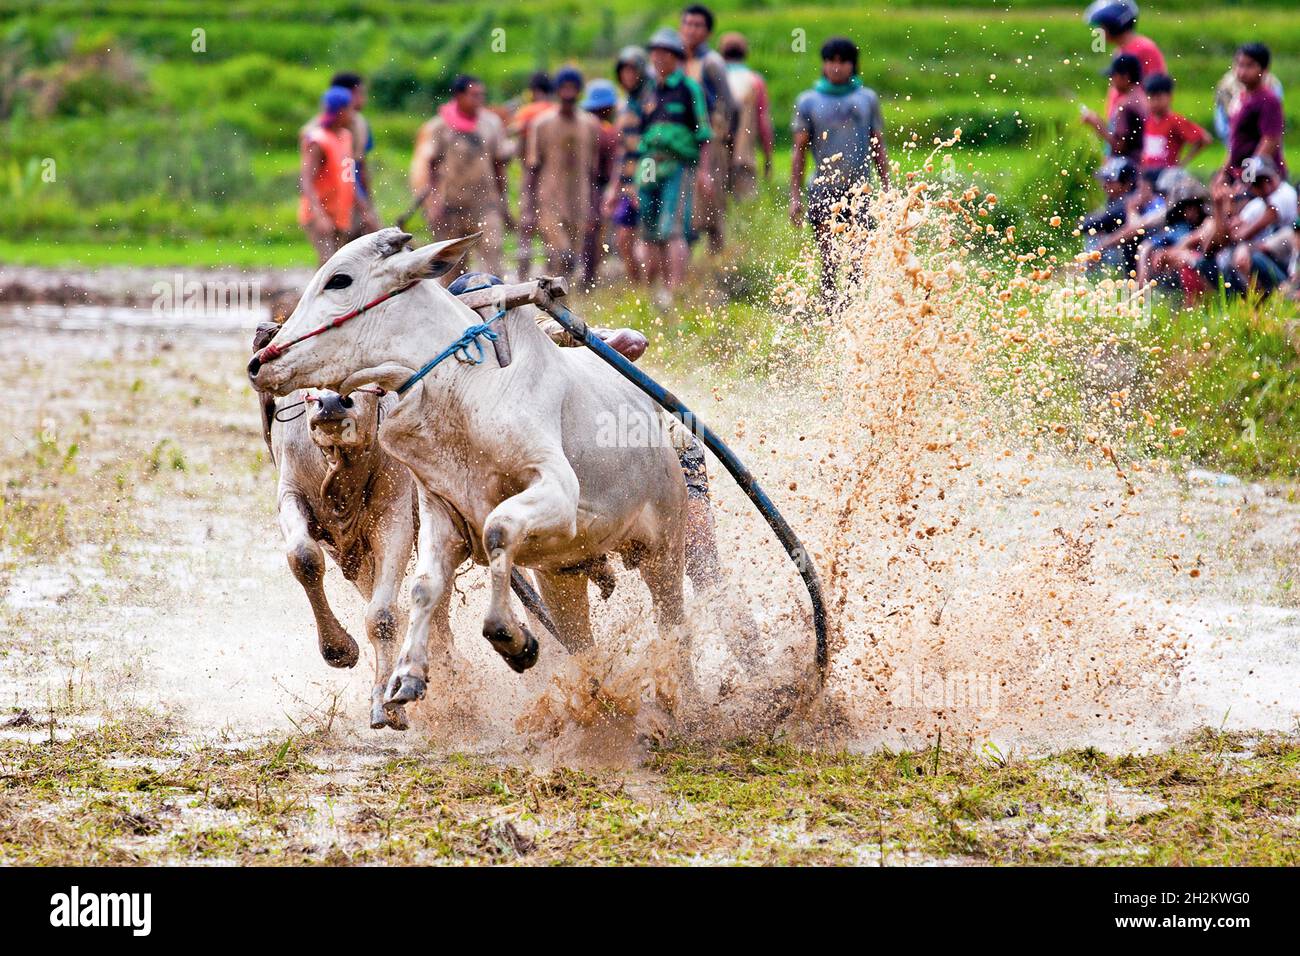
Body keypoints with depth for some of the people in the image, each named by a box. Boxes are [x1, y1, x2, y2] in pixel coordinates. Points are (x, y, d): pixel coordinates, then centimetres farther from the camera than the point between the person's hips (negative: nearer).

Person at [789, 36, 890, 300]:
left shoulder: (868, 99, 11)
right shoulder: (808, 101, 8)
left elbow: (879, 148, 15)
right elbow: (799, 151, 8)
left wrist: (887, 190, 10)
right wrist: (795, 196, 2)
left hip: (859, 190, 1)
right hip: (823, 191, -1)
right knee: (829, 259, -6)